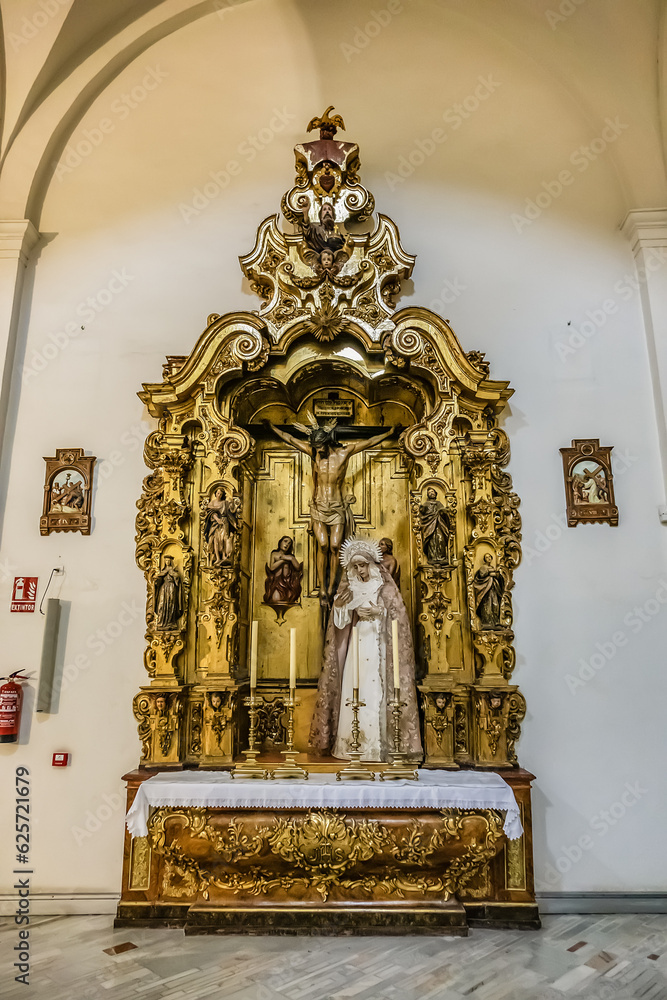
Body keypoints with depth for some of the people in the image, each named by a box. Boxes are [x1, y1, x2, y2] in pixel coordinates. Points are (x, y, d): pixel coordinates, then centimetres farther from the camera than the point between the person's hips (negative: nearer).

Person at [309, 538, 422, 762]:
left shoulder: (385, 587, -1)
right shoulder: (351, 587, 11)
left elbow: (399, 615, -3)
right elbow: (340, 621, 9)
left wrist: (378, 612, -18)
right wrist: (338, 604, -11)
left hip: (377, 646, -4)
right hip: (356, 644, 4)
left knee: (374, 693, -7)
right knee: (352, 692, 0)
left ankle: (375, 746, -1)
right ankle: (351, 743, 7)